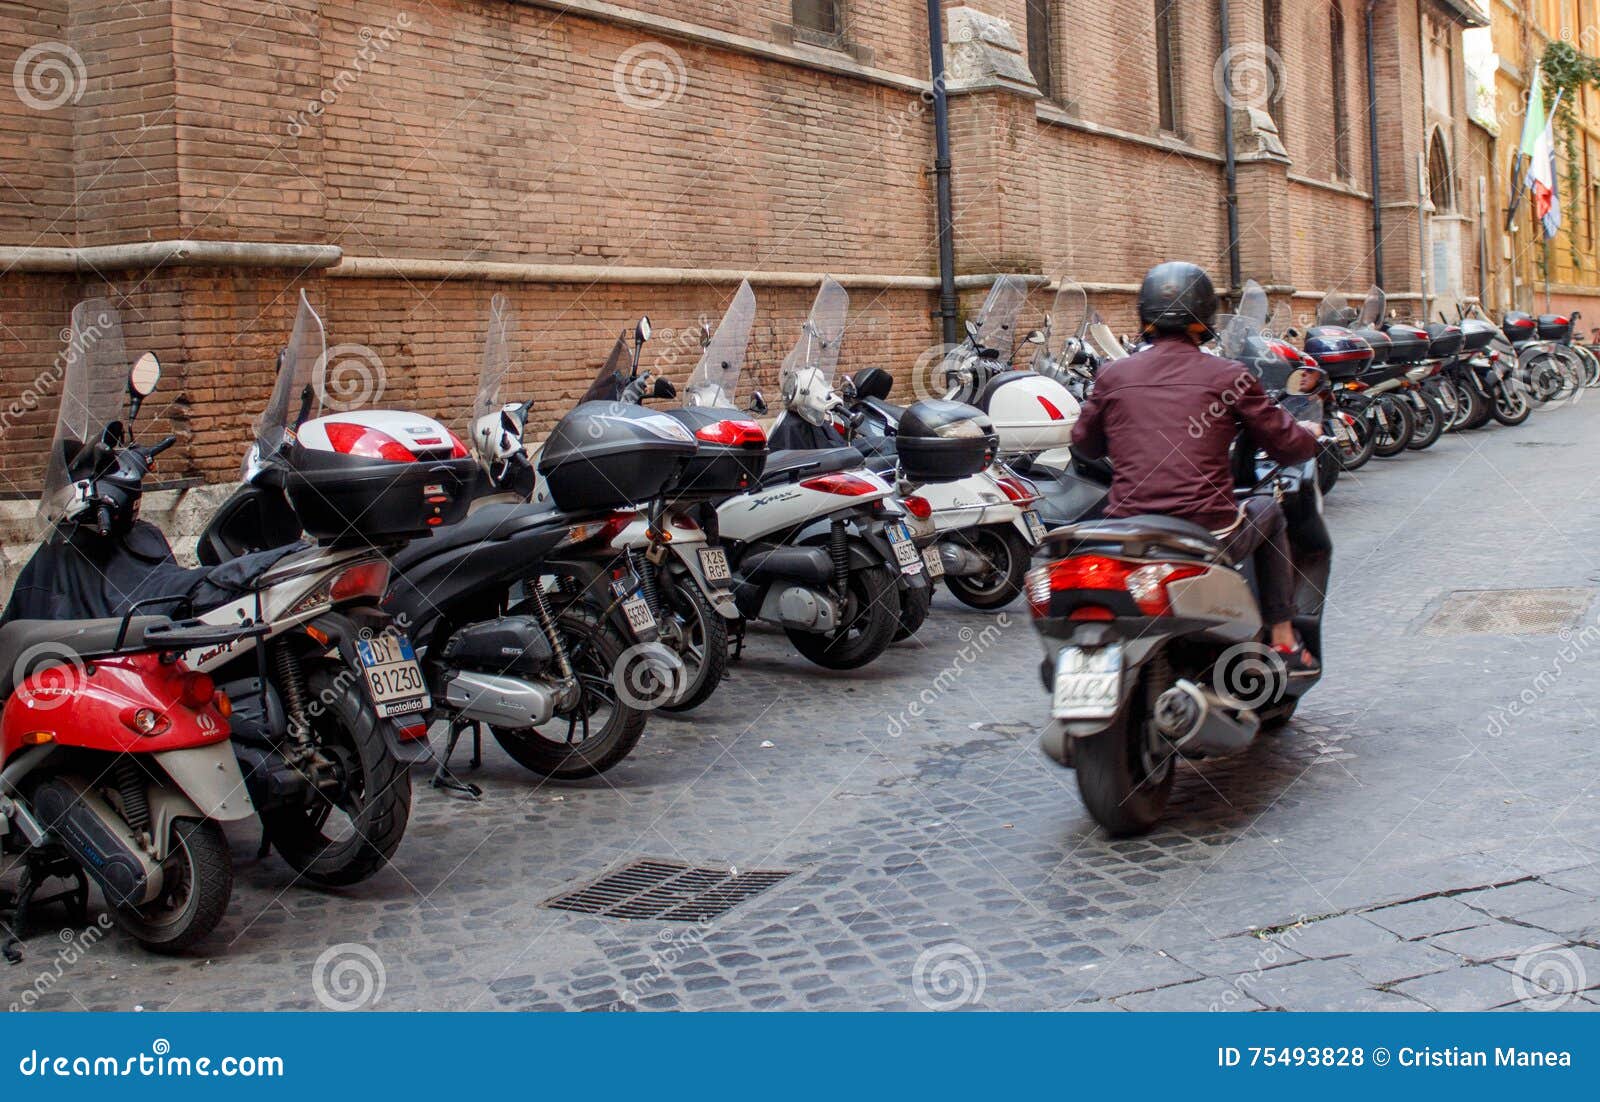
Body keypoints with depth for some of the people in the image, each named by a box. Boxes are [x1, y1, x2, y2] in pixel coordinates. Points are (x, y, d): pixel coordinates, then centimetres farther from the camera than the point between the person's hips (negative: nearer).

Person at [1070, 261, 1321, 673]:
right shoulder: (1228, 376, -2)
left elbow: (1084, 444, 20)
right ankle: (1284, 643, 29)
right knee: (1268, 512, 29)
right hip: (1208, 538, -2)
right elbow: (1287, 446, 6)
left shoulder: (1113, 376, 4)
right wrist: (1311, 434, 30)